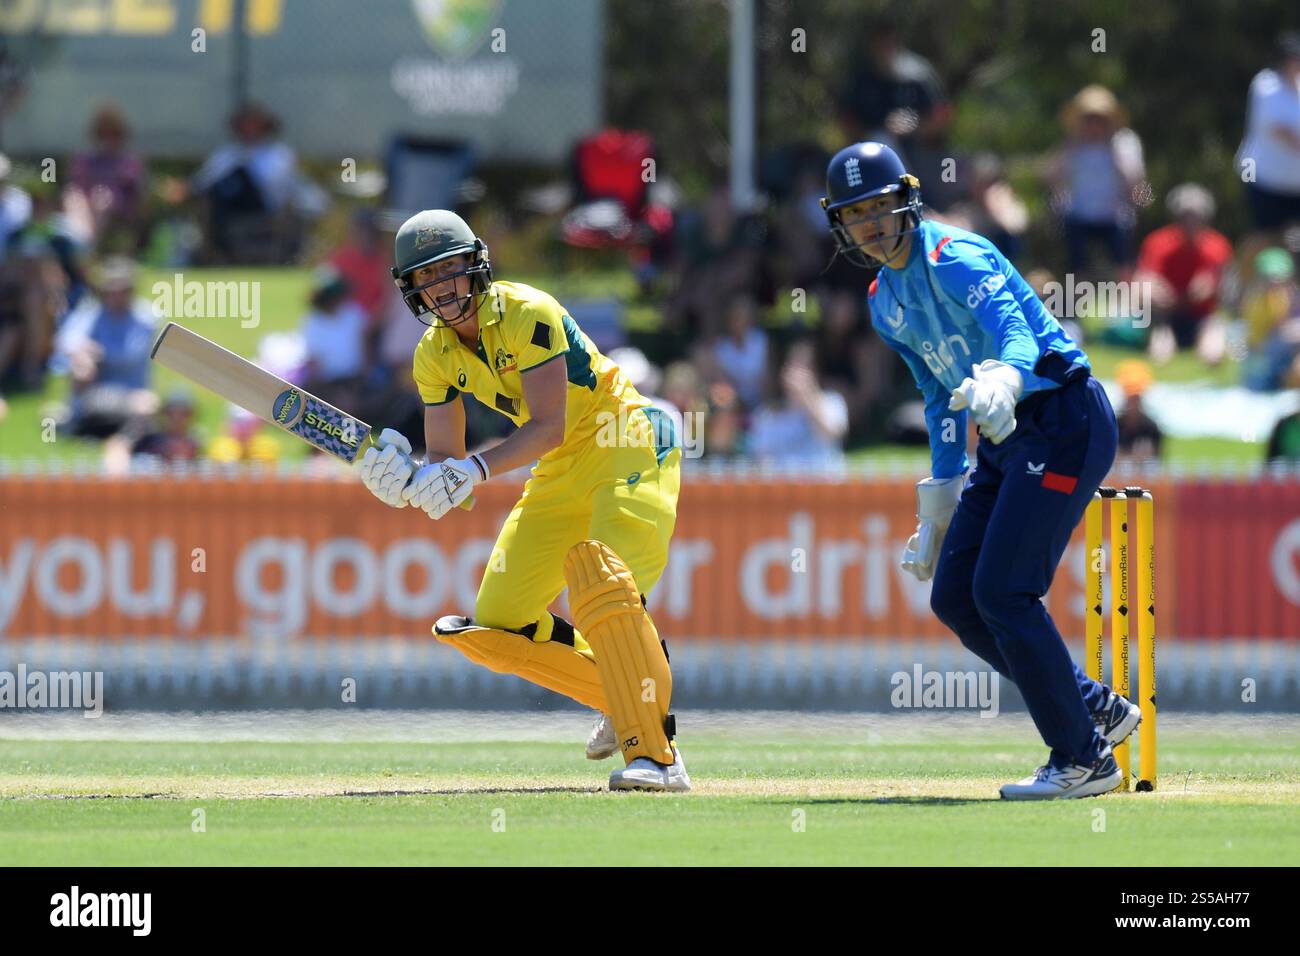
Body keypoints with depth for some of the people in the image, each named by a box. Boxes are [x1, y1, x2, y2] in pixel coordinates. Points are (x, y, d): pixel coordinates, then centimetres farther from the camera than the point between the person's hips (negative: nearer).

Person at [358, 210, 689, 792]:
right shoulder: (435, 355, 0)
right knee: (494, 627, 2)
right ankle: (625, 699, 20)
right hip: (559, 476, 8)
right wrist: (404, 479, -22)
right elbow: (446, 461, 0)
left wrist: (476, 470, -39)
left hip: (627, 447, -8)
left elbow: (548, 426, -28)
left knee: (601, 579, -31)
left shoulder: (527, 314, -21)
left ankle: (655, 753, -30)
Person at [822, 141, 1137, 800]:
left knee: (1003, 592, -15)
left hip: (1064, 420, -10)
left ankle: (1083, 758, -5)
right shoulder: (884, 301, 13)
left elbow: (1015, 329, -33)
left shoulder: (955, 258, -15)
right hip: (1004, 442, 10)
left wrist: (1001, 382, -55)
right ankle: (1096, 708, 17)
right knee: (953, 598, 5)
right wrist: (940, 508, 20)